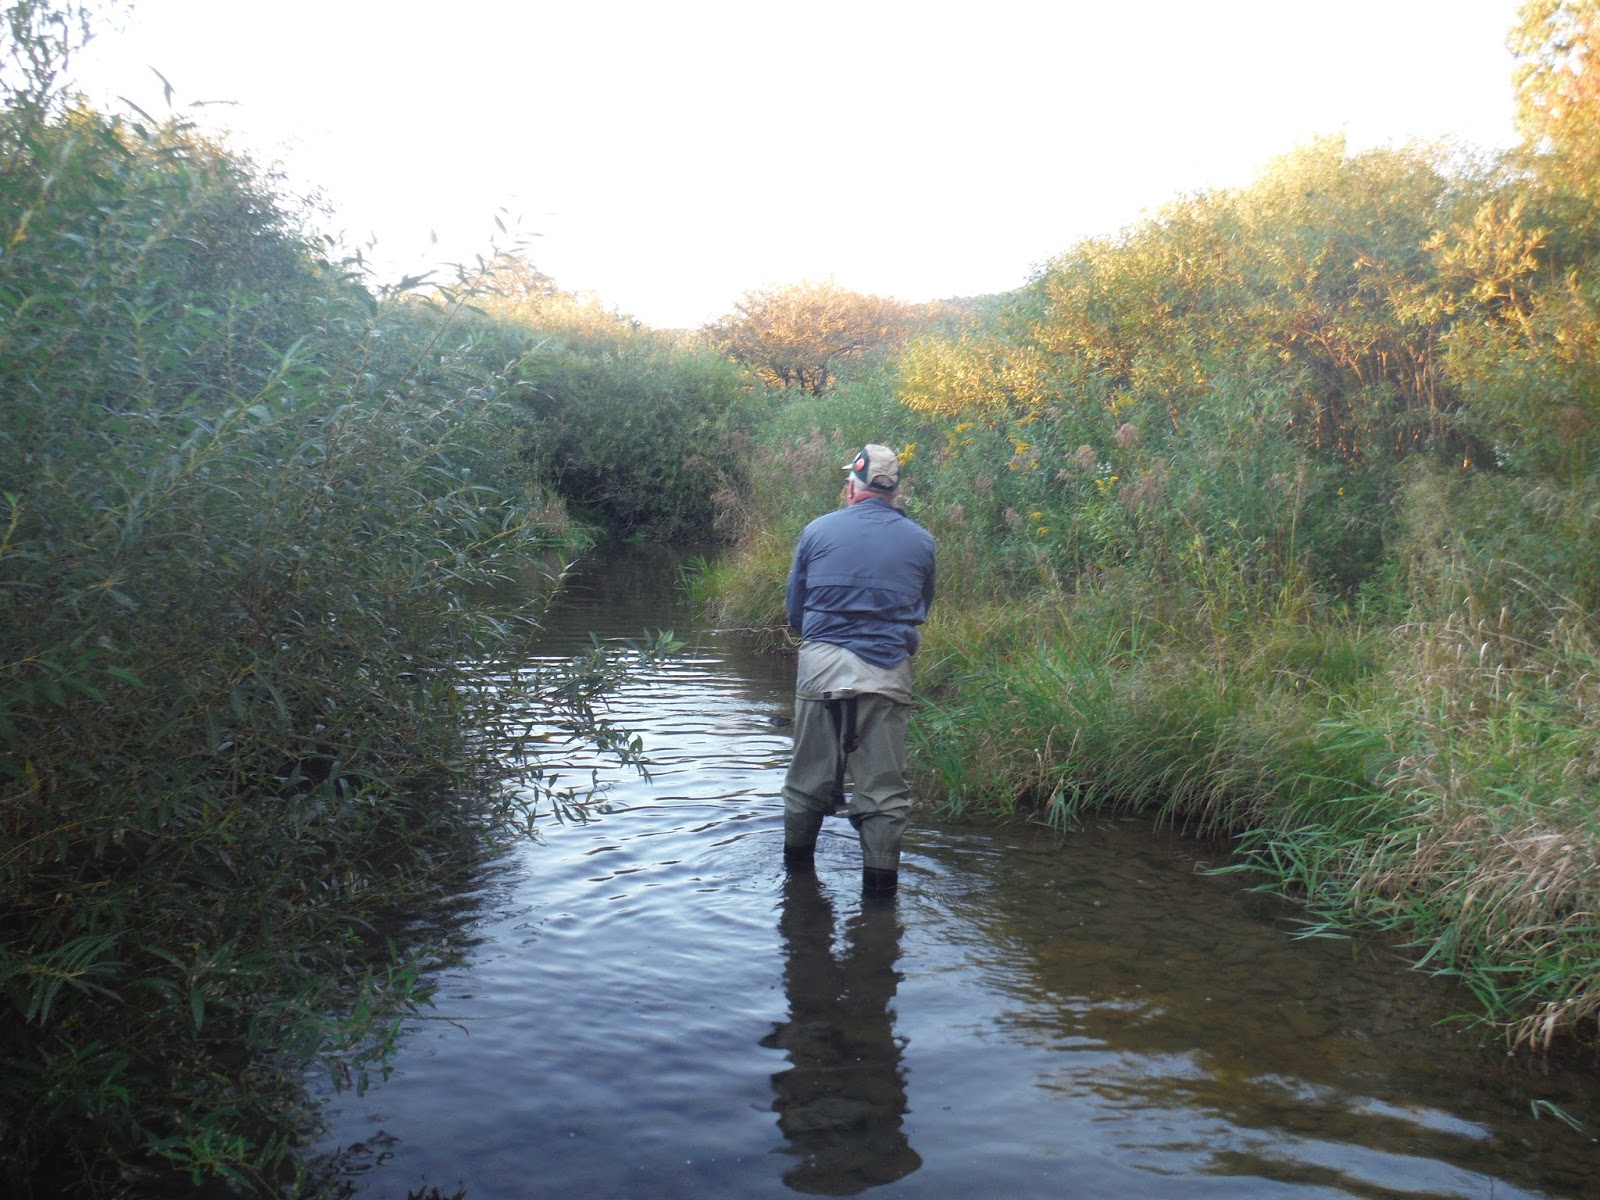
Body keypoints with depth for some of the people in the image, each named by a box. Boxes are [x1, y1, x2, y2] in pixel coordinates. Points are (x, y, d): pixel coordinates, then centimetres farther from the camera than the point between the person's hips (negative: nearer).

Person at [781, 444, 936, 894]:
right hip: (888, 672, 0)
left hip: (820, 666, 1)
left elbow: (794, 609, 12)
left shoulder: (818, 530, 4)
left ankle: (797, 869, 30)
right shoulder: (921, 540, 7)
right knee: (883, 787, 6)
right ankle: (879, 886, 9)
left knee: (808, 776, 14)